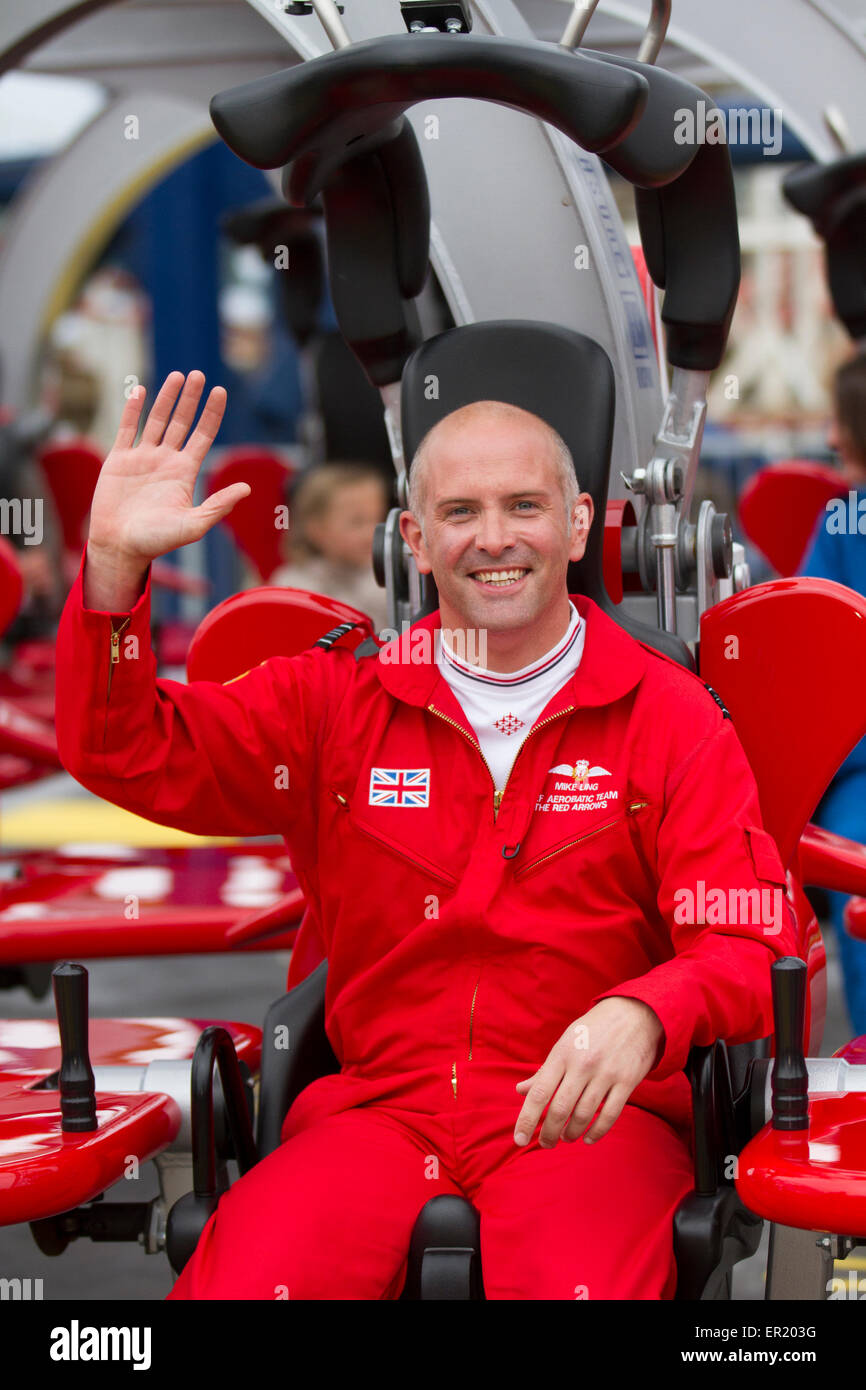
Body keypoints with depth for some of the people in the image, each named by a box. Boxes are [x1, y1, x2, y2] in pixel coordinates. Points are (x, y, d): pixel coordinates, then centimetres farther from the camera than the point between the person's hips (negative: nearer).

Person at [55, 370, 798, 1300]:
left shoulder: (672, 717, 6)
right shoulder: (335, 702, 12)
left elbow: (751, 951, -1)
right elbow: (124, 753, 7)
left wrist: (643, 1014, -25)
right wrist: (115, 564, -9)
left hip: (584, 1117, -1)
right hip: (379, 1108, 2)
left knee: (582, 1285, -34)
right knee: (241, 1281, -27)